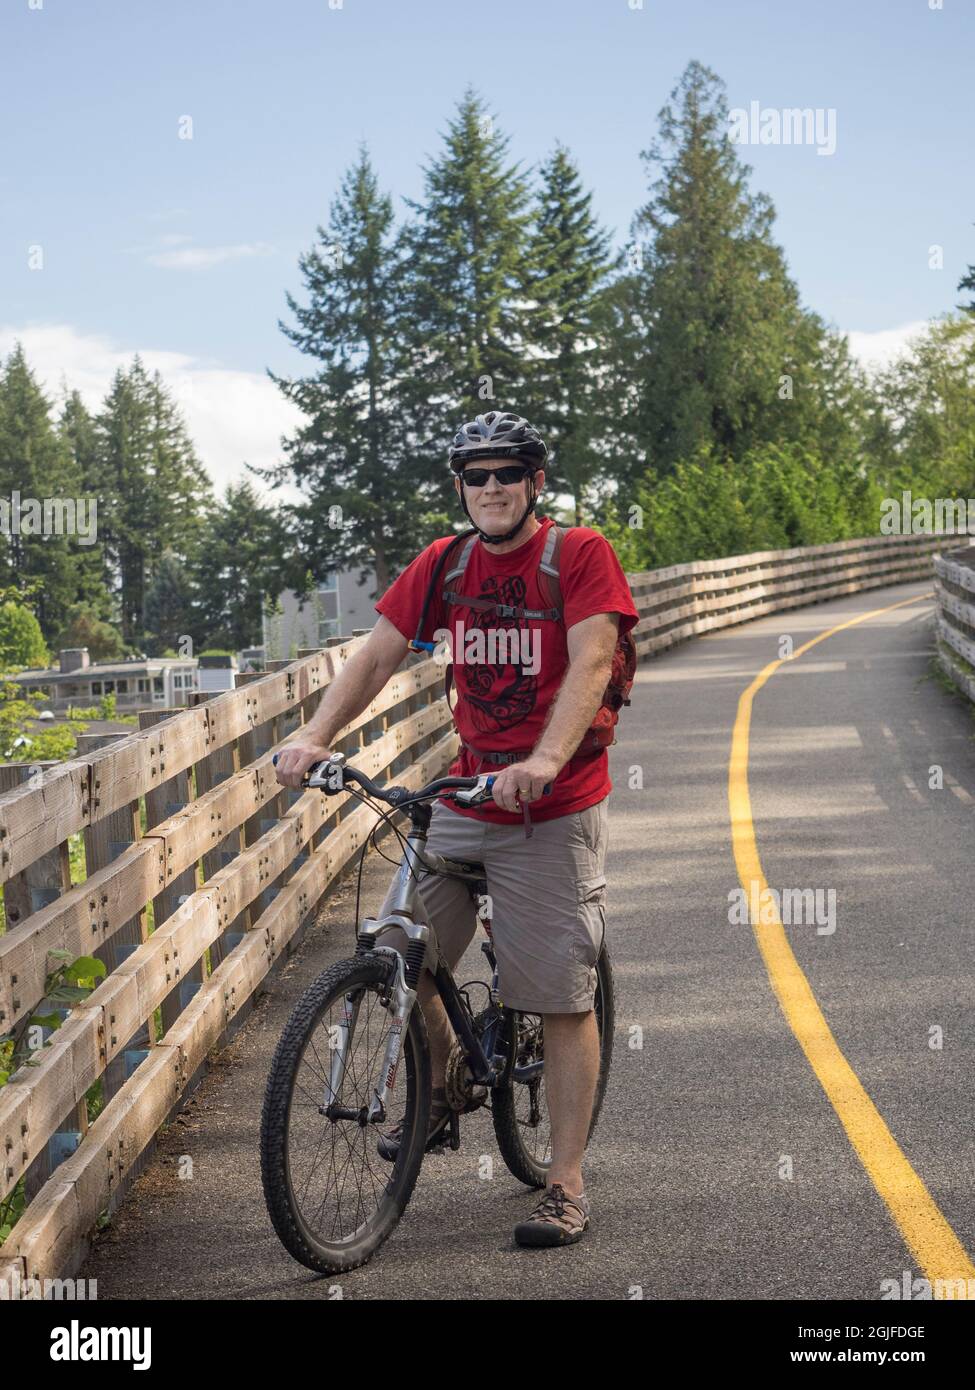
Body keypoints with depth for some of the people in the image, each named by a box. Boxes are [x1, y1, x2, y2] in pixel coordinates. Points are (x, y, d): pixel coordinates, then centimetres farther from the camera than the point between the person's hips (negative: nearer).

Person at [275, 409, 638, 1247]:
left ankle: (567, 1185, 7)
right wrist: (314, 738, -12)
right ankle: (439, 1096, 30)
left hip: (554, 807, -5)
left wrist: (545, 759, -36)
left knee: (564, 999, -3)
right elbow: (378, 654, 4)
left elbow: (591, 662, -20)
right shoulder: (443, 565, 6)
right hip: (463, 797, 5)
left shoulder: (580, 554, -8)